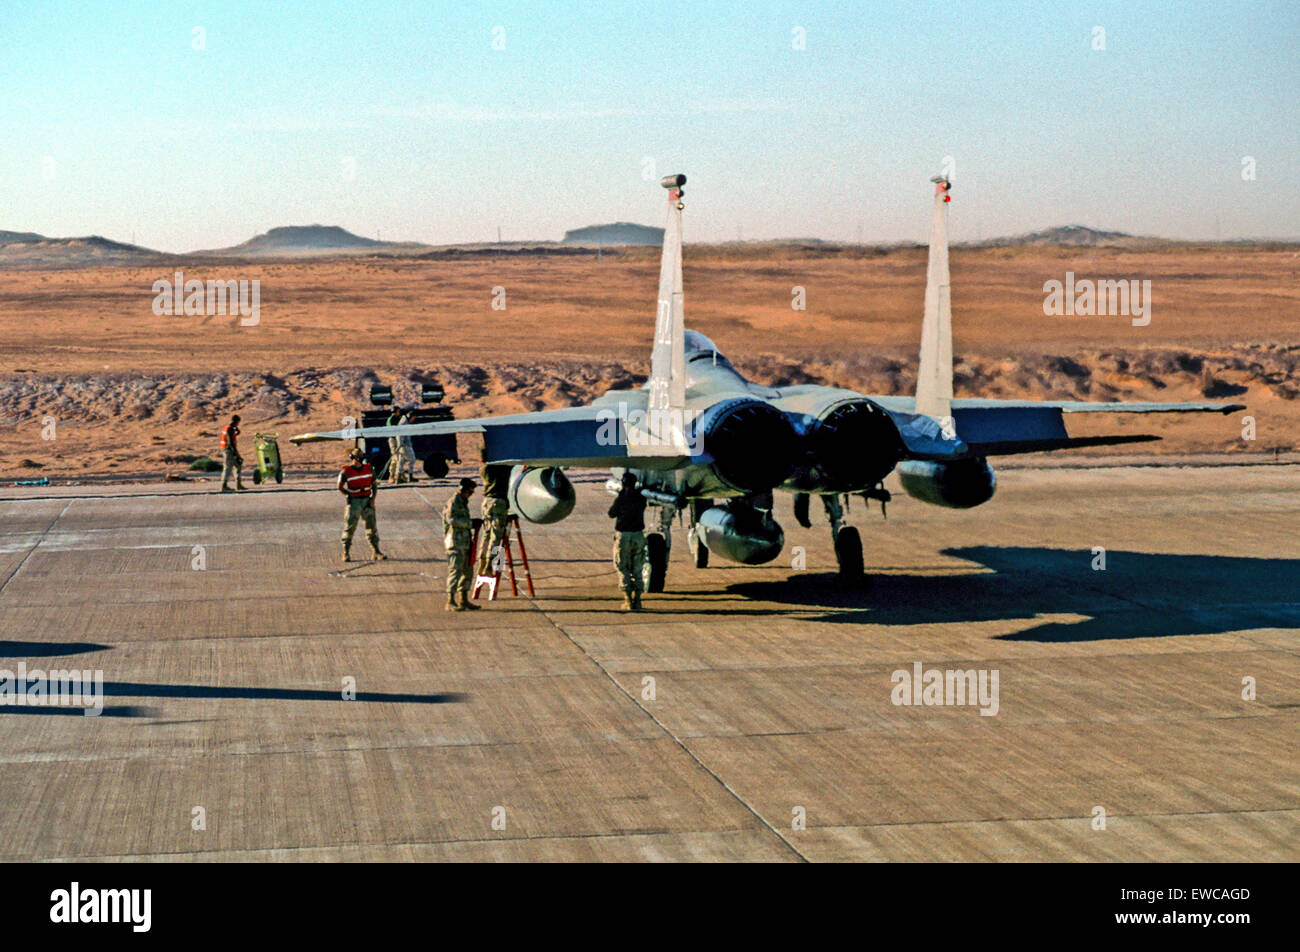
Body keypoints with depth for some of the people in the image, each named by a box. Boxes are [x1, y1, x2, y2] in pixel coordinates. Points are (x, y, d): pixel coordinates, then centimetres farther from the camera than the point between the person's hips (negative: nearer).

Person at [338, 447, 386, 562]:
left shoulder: (368, 469, 4)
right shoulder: (346, 471, -7)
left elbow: (374, 484, 10)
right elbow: (340, 487, 1)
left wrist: (373, 499, 0)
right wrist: (349, 497, -2)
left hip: (367, 500, 4)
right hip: (354, 501, -3)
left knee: (372, 526, 5)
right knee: (350, 527, -4)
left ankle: (376, 551, 12)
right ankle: (346, 553, 4)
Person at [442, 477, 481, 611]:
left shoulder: (463, 503, 19)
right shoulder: (453, 503, -11)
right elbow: (452, 520, -25)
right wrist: (470, 523, -23)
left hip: (464, 543, 10)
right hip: (455, 542, -10)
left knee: (466, 571, 11)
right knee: (455, 571, -13)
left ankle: (464, 600, 18)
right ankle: (450, 602, -14)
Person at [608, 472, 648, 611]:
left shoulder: (620, 499, -13)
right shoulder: (641, 498, -1)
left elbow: (611, 514, 2)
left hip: (623, 536, -3)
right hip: (638, 535, 3)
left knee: (623, 569, 5)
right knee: (637, 570, 12)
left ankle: (628, 600, -2)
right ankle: (637, 600, 7)